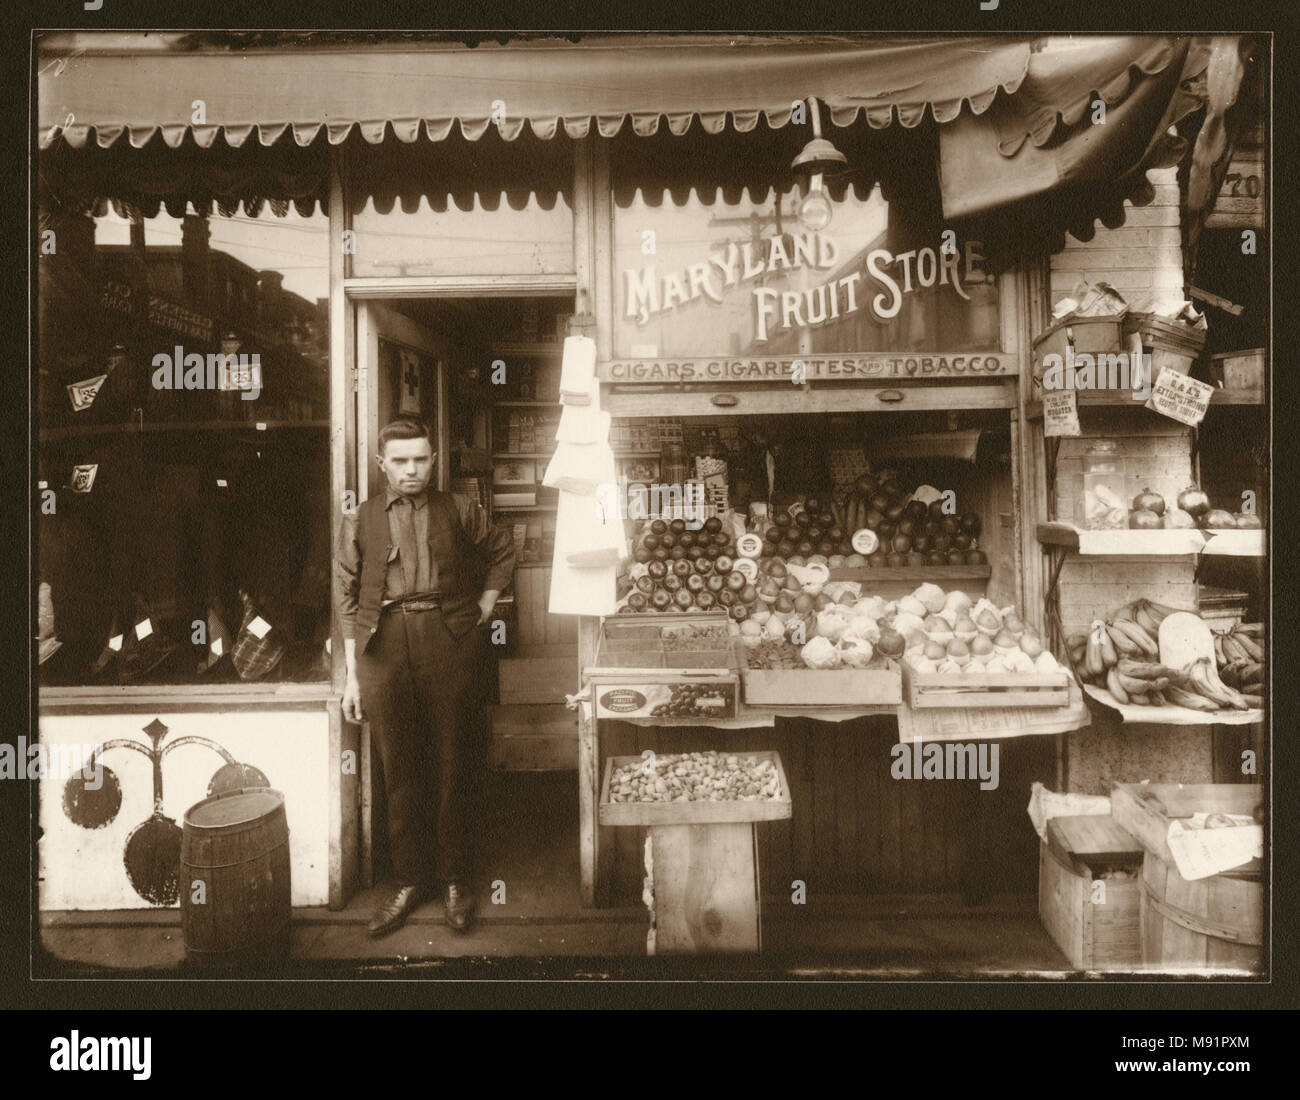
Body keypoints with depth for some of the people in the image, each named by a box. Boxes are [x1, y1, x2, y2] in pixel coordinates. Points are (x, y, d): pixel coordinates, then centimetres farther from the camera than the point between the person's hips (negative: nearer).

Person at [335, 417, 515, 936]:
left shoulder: (458, 511, 7)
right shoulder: (360, 522, 8)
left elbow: (502, 551, 21)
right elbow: (348, 601, 8)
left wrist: (483, 610, 10)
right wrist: (351, 676, 4)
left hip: (447, 640, -1)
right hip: (384, 644, 1)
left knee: (449, 764, 5)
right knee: (398, 769, 7)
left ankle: (455, 879, 19)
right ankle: (410, 880, 21)